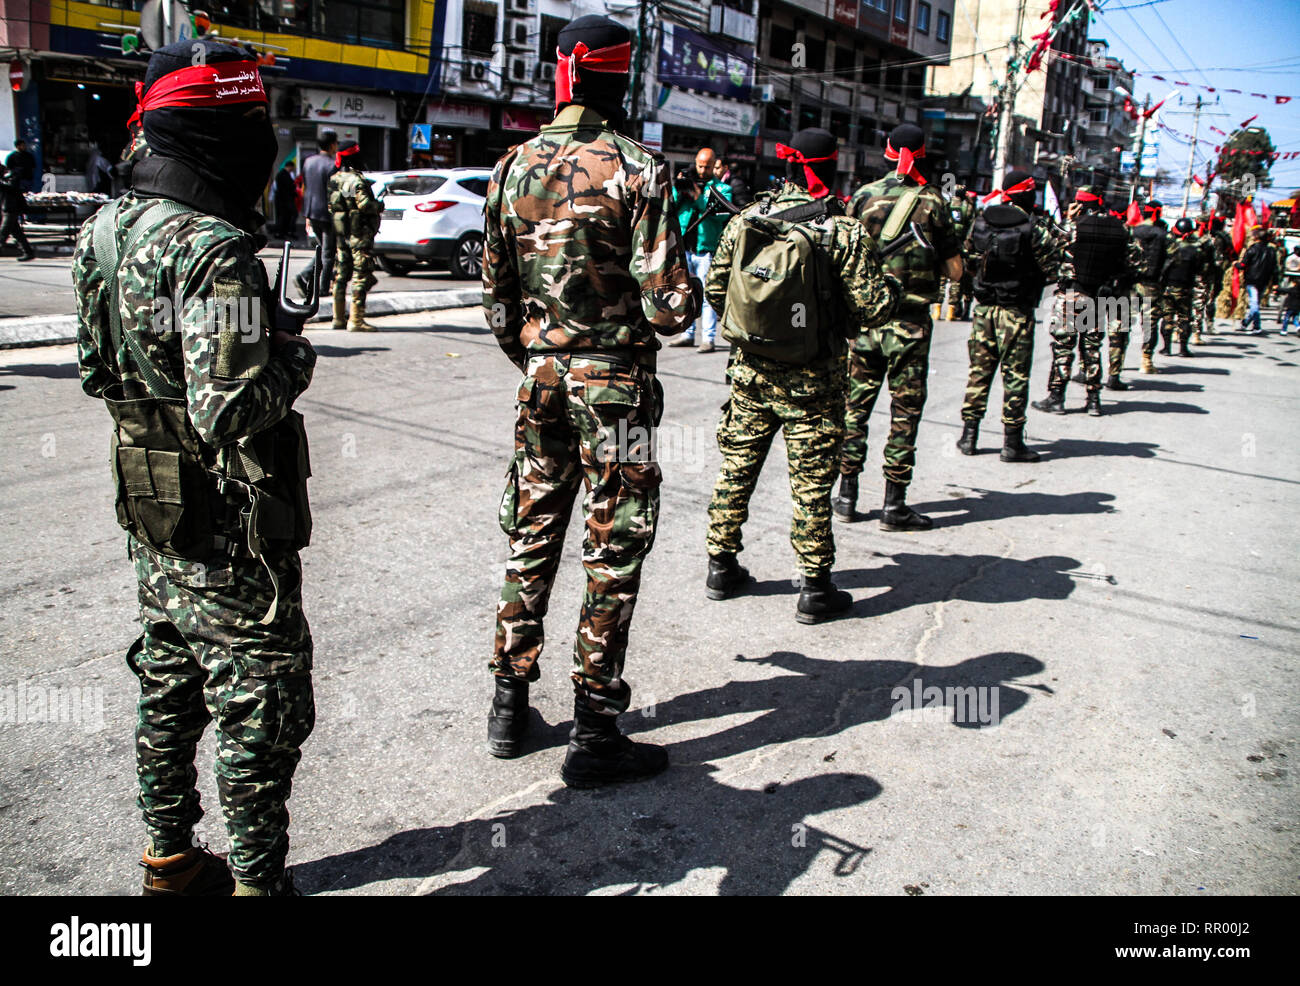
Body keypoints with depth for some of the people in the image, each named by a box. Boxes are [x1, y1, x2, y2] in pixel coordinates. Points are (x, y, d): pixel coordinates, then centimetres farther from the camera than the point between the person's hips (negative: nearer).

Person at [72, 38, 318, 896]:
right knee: (260, 713, 6)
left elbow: (100, 372, 13)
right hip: (231, 540, -9)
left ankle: (170, 858, 39)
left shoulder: (107, 231, 5)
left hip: (152, 521, 9)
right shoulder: (214, 250, -24)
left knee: (169, 693, 22)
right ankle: (259, 881, 20)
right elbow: (231, 411, -30)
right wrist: (295, 359, -11)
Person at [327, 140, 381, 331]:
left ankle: (338, 317, 19)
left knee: (342, 275, 14)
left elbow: (330, 206, 14)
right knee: (361, 276, -6)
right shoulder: (355, 180, -14)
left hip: (341, 234, 8)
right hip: (359, 234, -8)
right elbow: (364, 204, -24)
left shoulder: (334, 179, 10)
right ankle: (356, 320, -8)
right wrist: (378, 205, -5)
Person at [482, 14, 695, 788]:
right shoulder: (637, 168, -11)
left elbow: (495, 288, 10)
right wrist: (679, 306, 7)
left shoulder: (515, 165, 5)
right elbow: (669, 302, -16)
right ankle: (595, 735, 11)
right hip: (613, 380, -5)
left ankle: (510, 704, 27)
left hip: (539, 376, 5)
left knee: (531, 536, 16)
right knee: (614, 552, 3)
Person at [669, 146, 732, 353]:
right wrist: (677, 188, -12)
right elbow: (670, 206, 5)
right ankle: (687, 334, 18)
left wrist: (698, 196, -18)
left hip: (707, 249, -4)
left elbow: (721, 213, -11)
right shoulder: (687, 181, 14)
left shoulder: (722, 188, 6)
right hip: (684, 248, 4)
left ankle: (709, 338, -5)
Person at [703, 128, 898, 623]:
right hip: (811, 381, -4)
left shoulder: (744, 220, 0)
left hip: (750, 373, 4)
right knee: (812, 484, 5)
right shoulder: (844, 232, -13)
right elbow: (873, 308, -12)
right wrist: (890, 286, 9)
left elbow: (714, 289, 6)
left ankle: (721, 567, 27)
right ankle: (815, 588, 14)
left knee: (736, 468, 16)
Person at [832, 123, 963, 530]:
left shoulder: (863, 196, 1)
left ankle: (846, 494, 16)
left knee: (855, 403, 12)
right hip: (911, 321, -2)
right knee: (905, 409, 4)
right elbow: (955, 271, -3)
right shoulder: (932, 202, -5)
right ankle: (894, 504, 8)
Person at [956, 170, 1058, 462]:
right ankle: (1012, 442, 5)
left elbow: (968, 260, 8)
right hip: (1017, 311, -4)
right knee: (1015, 375, 1)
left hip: (983, 308, 5)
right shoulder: (1033, 230, -13)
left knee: (979, 370, 13)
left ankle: (969, 436, 15)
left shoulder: (980, 223, 1)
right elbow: (1052, 268, -11)